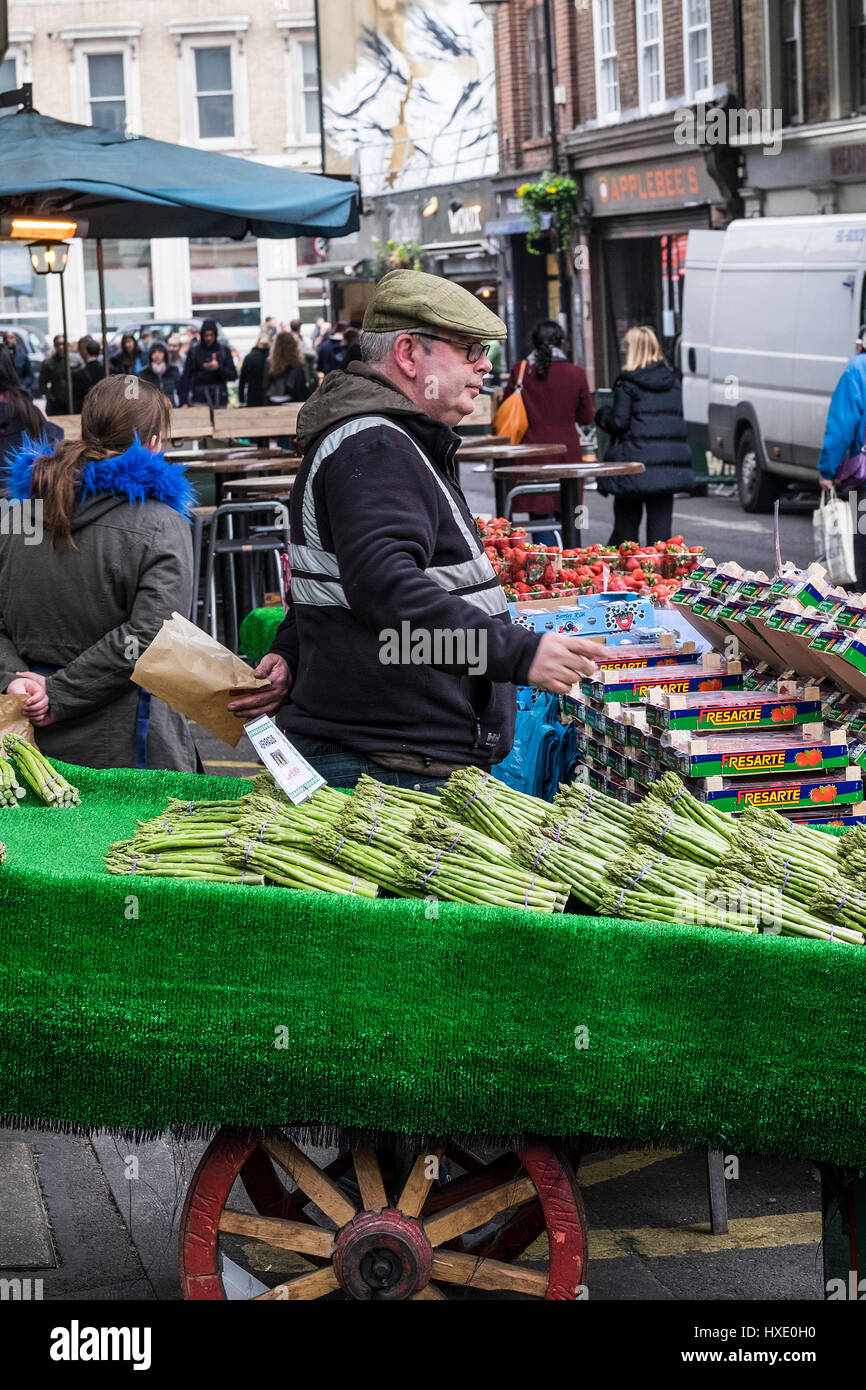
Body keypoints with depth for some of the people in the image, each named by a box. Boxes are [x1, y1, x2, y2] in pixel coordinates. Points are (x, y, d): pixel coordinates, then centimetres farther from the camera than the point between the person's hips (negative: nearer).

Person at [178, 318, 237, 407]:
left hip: (219, 400, 1)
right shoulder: (194, 350, 4)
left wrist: (218, 368, -16)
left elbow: (233, 376, 2)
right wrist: (183, 402, -4)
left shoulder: (224, 350, 5)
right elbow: (185, 377, 3)